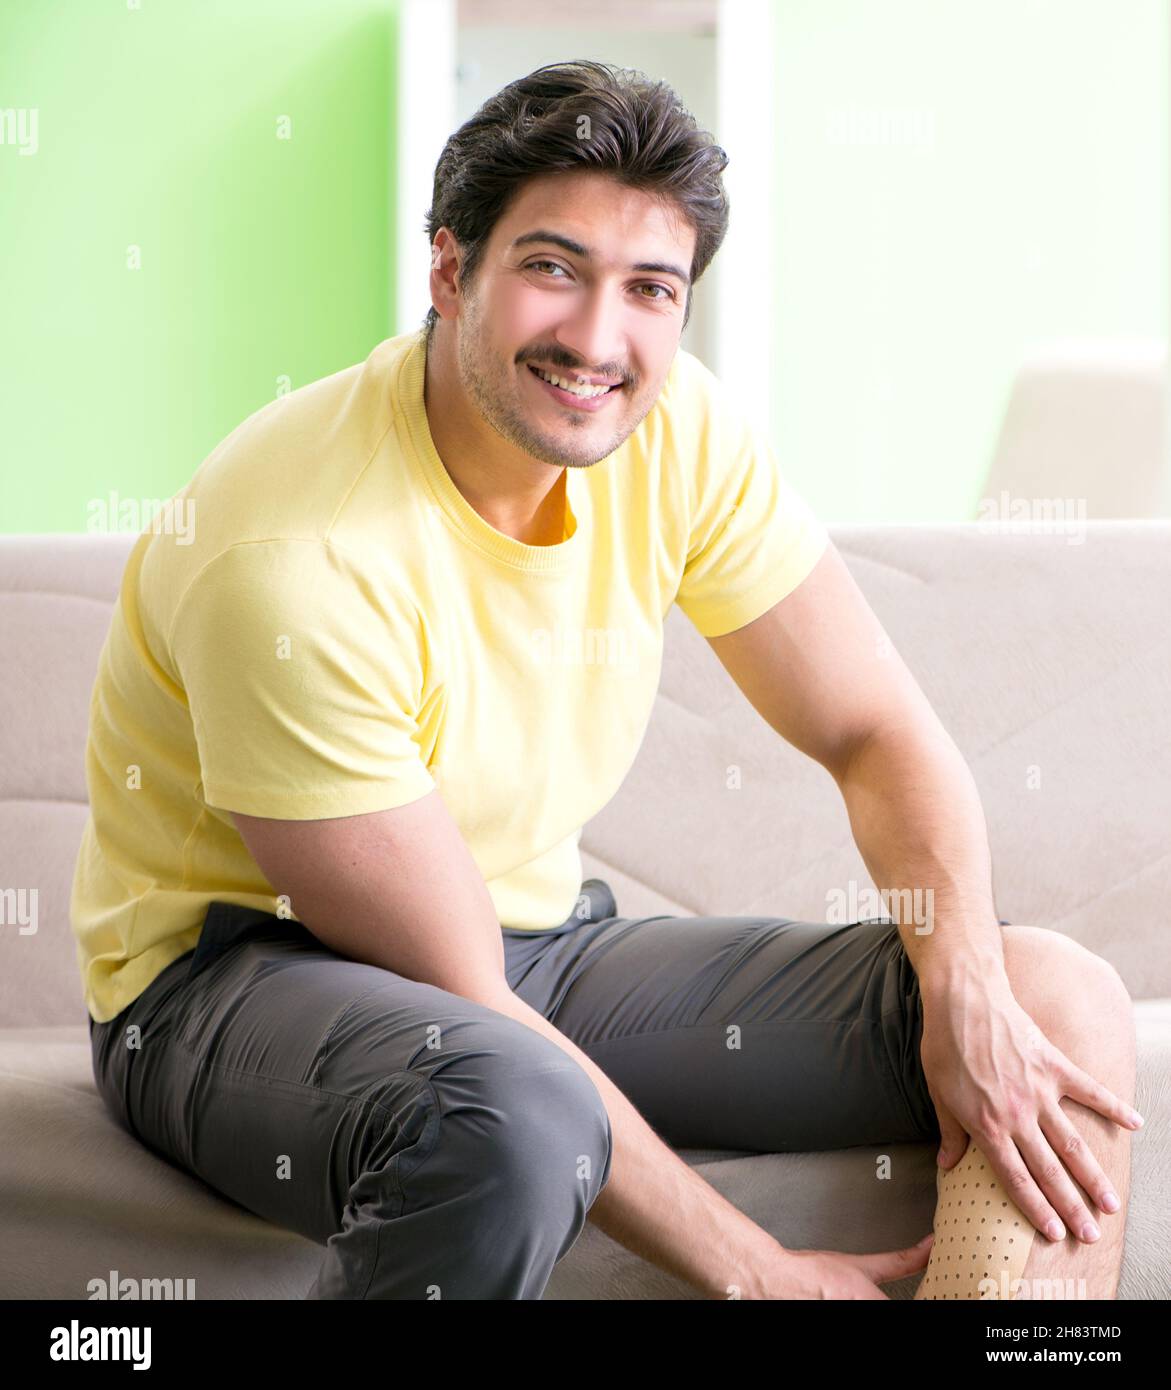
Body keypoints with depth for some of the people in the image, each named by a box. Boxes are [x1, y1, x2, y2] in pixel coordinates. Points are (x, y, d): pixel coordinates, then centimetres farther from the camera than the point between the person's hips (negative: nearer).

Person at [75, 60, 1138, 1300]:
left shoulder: (675, 429, -7)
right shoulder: (297, 558, -27)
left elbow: (879, 735, 1)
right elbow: (457, 1001, -24)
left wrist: (968, 993, -18)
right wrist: (752, 1272, -23)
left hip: (538, 939, 6)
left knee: (1058, 1002, -9)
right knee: (512, 1115, -41)